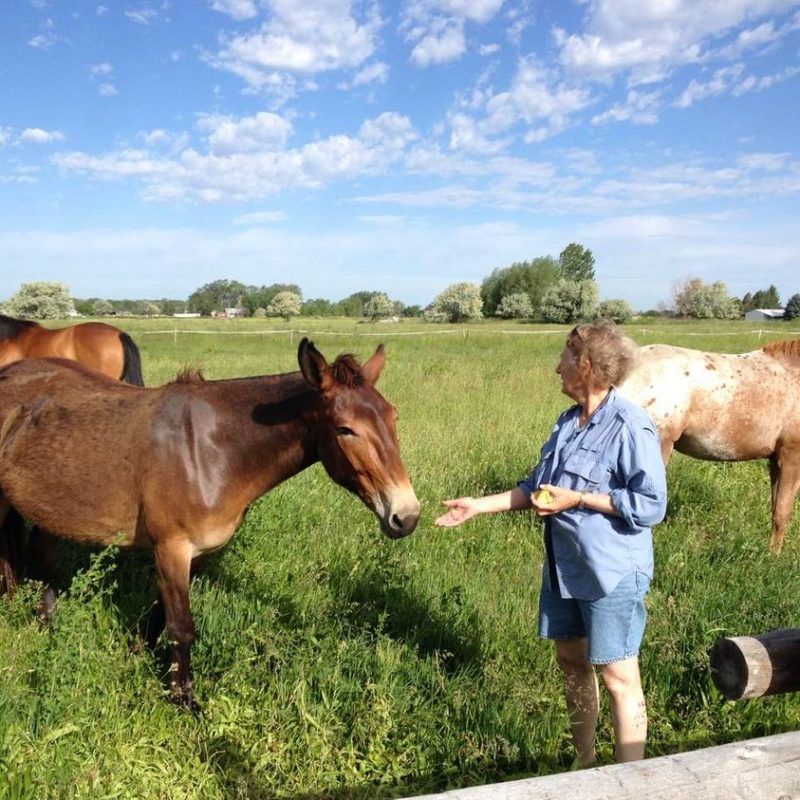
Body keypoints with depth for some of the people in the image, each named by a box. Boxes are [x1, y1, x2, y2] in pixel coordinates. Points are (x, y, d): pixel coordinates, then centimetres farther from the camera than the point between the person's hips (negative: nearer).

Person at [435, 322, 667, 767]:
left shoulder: (631, 426, -18)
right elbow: (535, 488, 13)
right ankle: (585, 765, 39)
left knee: (618, 677, 0)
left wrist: (577, 499, -22)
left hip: (612, 572, -9)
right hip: (564, 566, 9)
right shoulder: (569, 422, 7)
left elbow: (651, 506, -21)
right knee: (571, 661, 19)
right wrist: (480, 505, 7)